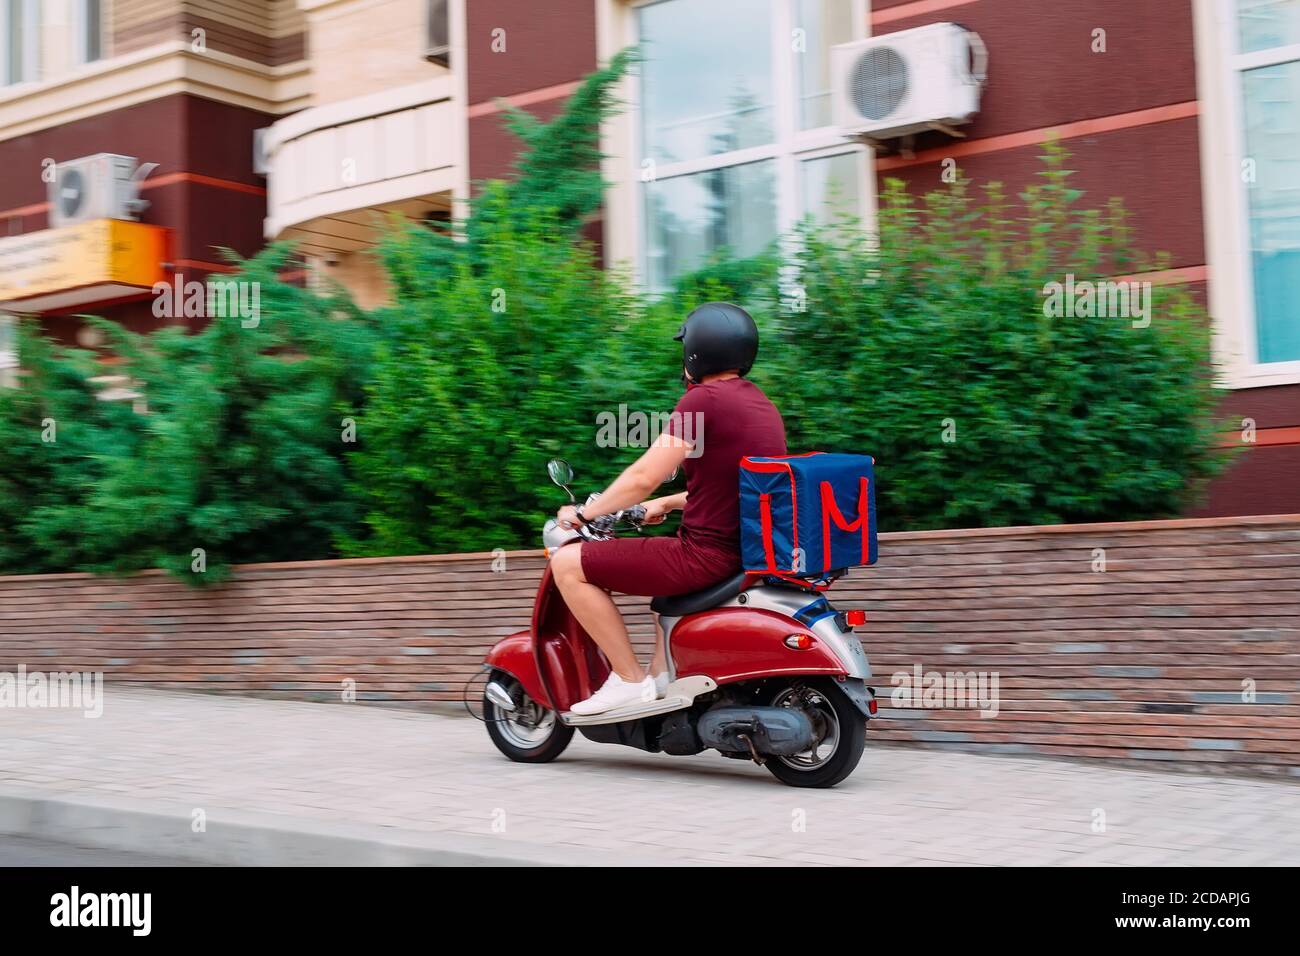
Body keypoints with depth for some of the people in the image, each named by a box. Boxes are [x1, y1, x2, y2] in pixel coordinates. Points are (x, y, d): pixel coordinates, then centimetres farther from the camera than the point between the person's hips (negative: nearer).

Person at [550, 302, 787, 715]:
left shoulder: (704, 399, -14)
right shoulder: (760, 402, 14)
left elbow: (644, 477, -15)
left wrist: (584, 513, 0)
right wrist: (667, 504, 33)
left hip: (709, 555, -10)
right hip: (752, 554, 10)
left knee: (568, 564, -3)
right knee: (666, 552, 40)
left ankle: (629, 678, -2)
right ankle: (662, 671, 30)